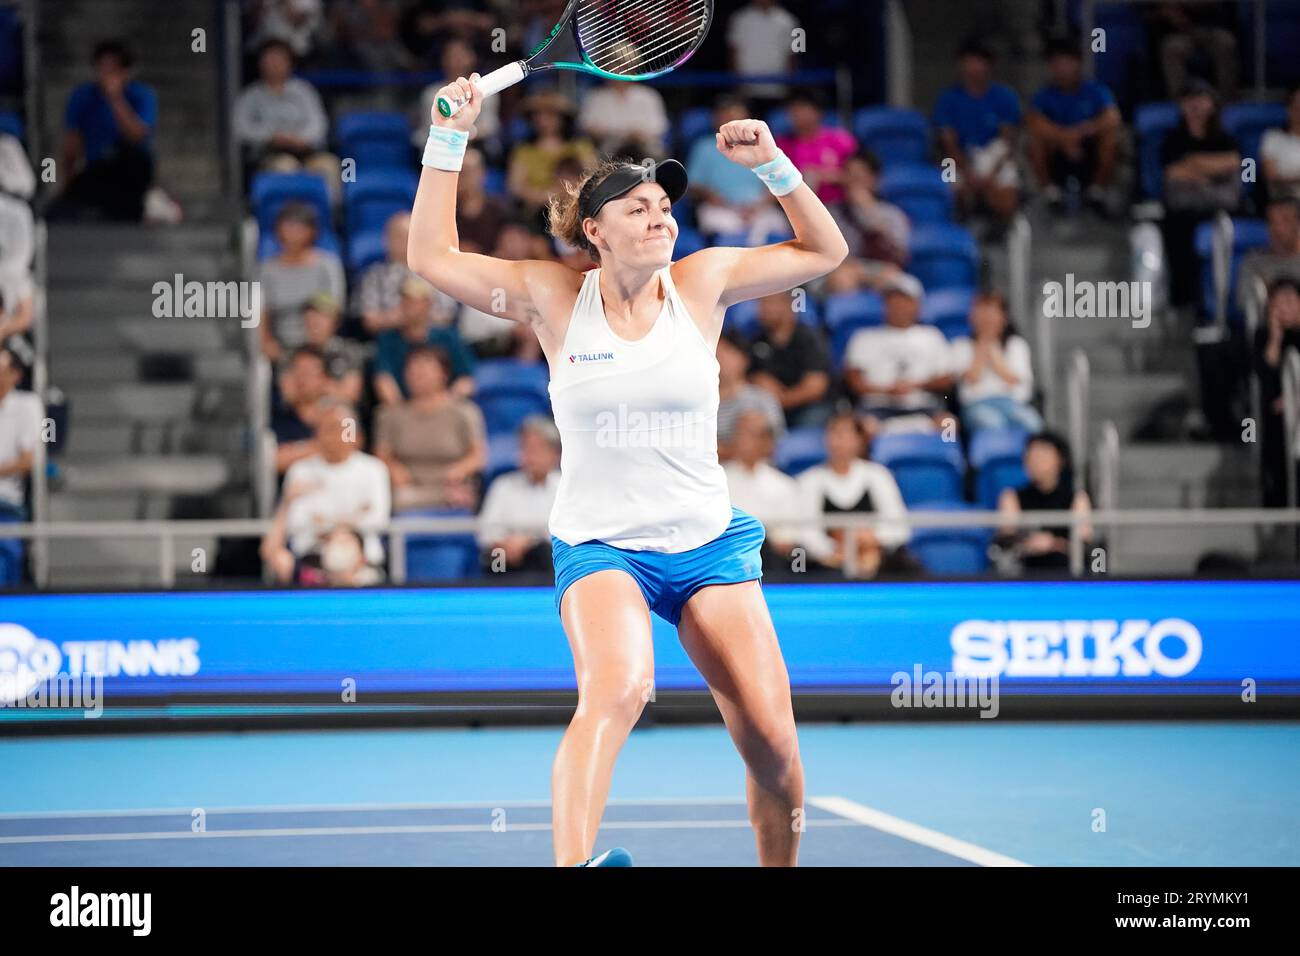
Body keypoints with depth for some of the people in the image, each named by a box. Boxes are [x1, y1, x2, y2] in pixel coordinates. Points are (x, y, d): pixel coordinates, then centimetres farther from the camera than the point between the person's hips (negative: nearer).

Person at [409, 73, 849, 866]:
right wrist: (450, 137, -6)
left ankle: (782, 864, 18)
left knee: (774, 742, -6)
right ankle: (572, 861, -44)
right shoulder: (556, 298, -1)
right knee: (618, 691, -33)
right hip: (600, 546, -2)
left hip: (710, 542, 2)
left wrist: (772, 163, -2)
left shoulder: (701, 282, 3)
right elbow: (434, 256, -1)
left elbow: (825, 251, 11)